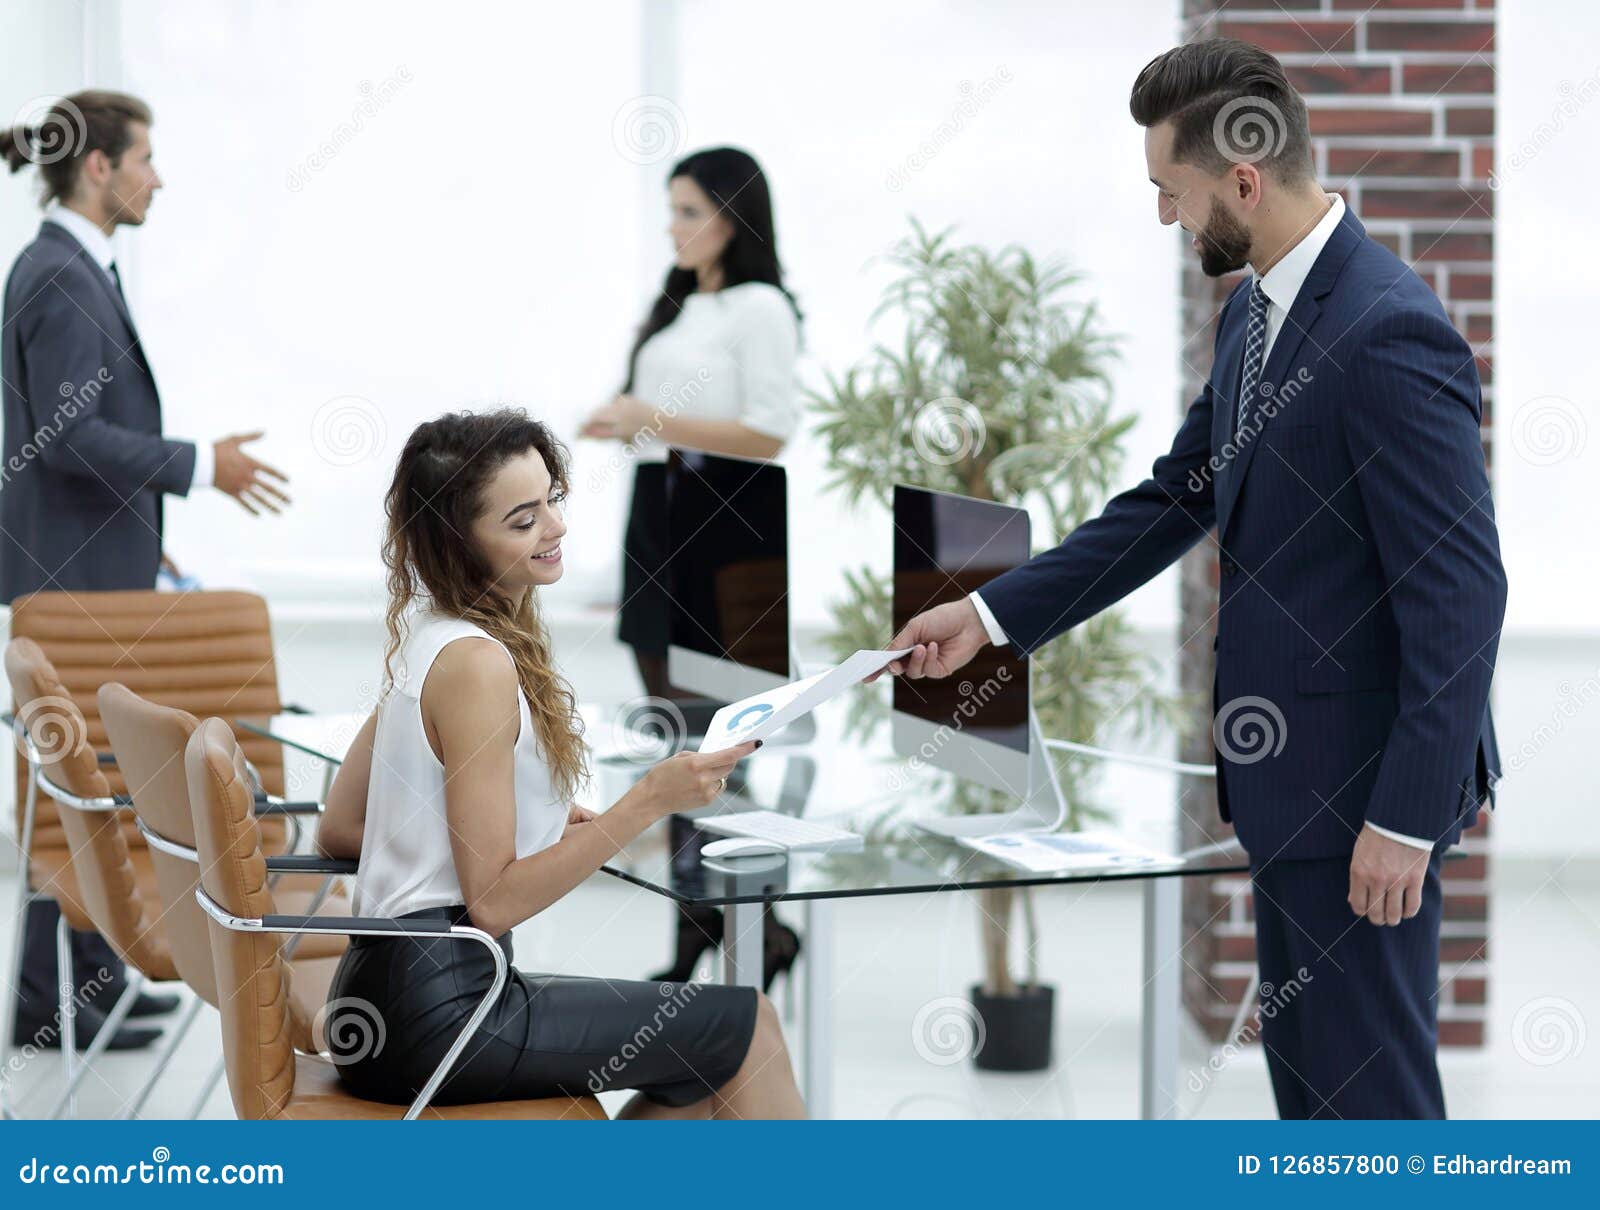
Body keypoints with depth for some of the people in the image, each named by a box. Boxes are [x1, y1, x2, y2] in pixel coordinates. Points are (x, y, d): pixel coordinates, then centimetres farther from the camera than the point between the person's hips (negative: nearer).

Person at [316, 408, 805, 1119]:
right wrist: (649, 802, -22)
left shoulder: (425, 637, 11)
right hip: (432, 1013, -9)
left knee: (705, 1078, 16)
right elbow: (493, 902, -19)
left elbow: (338, 831, 15)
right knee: (745, 1023, 0)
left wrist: (539, 825, 12)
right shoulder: (476, 663, -17)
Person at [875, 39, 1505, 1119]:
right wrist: (991, 615, 12)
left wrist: (1404, 818, -23)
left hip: (1361, 784, -10)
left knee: (1367, 1084, -2)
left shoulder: (1388, 333, -22)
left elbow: (1461, 595, -23)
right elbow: (1176, 500, 16)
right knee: (1304, 1062, 20)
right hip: (1293, 776, 10)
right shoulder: (1256, 313, 9)